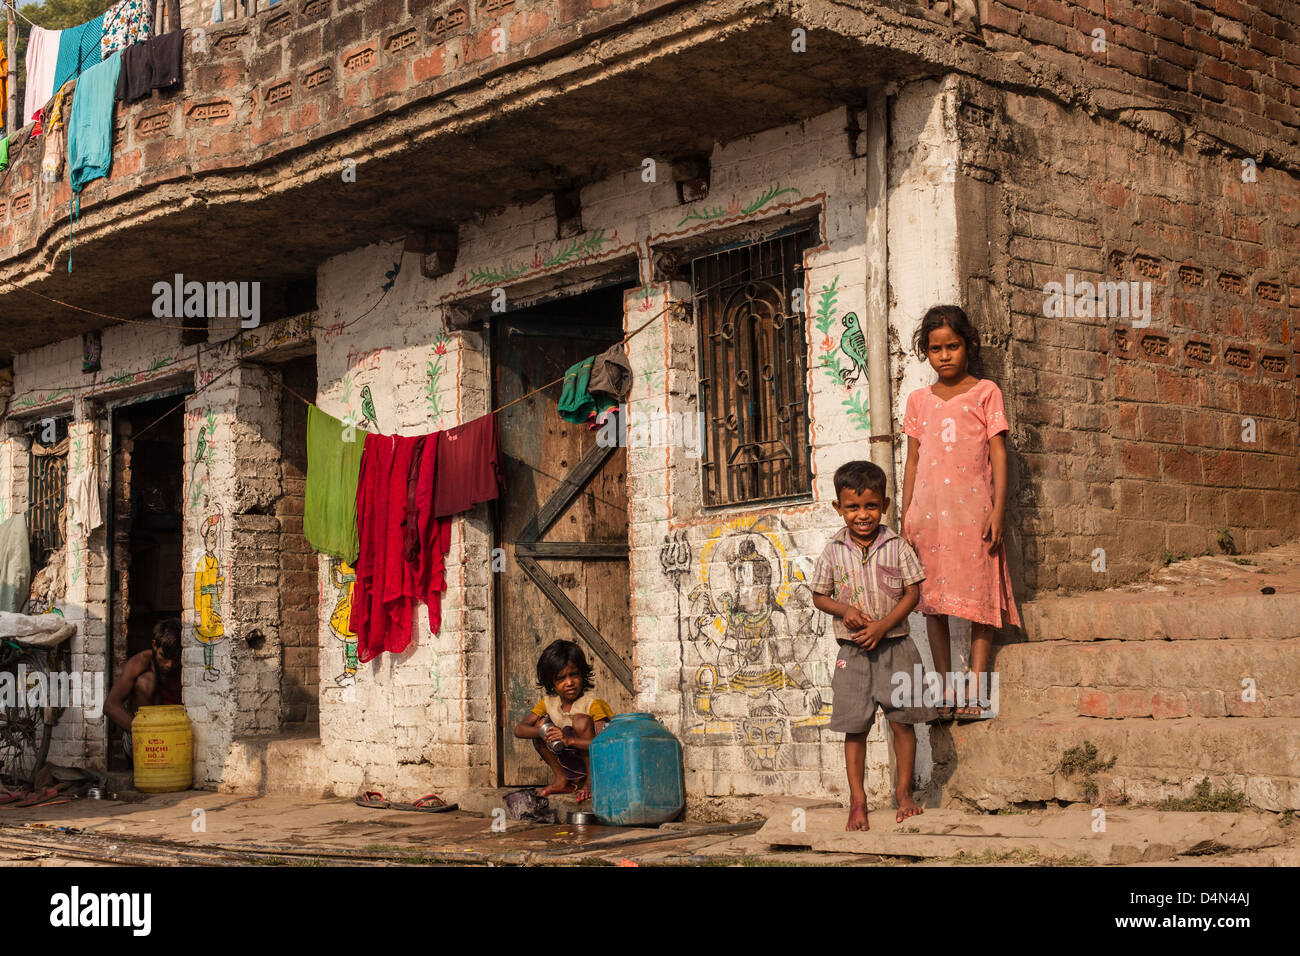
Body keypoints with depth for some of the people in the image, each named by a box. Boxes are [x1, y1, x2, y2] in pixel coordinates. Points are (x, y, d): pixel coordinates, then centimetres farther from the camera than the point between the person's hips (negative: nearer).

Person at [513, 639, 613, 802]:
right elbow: (519, 729, -5)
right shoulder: (549, 702, 2)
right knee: (541, 723, -7)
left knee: (580, 720, -27)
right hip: (572, 765, 6)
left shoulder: (593, 703, -17)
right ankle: (560, 779, 1)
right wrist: (542, 732, -25)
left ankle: (592, 781, -20)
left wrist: (570, 740, -41)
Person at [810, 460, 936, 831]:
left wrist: (883, 625, -15)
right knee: (855, 727, 4)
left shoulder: (897, 546, -4)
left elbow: (912, 593, -4)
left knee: (902, 720, 2)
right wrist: (845, 610, -13)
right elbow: (819, 596, 7)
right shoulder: (833, 552, -1)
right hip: (853, 651, 1)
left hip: (895, 647, -1)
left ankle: (904, 791, 20)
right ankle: (857, 800, 13)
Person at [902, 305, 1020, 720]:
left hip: (972, 506, -3)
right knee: (933, 601, 2)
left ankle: (976, 691, -2)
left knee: (978, 599, -5)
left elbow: (998, 453, 1)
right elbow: (913, 460, 15)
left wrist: (998, 510, -8)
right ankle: (946, 690, 8)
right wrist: (905, 517, 10)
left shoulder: (985, 392, 5)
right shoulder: (919, 400, 13)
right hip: (928, 508, 3)